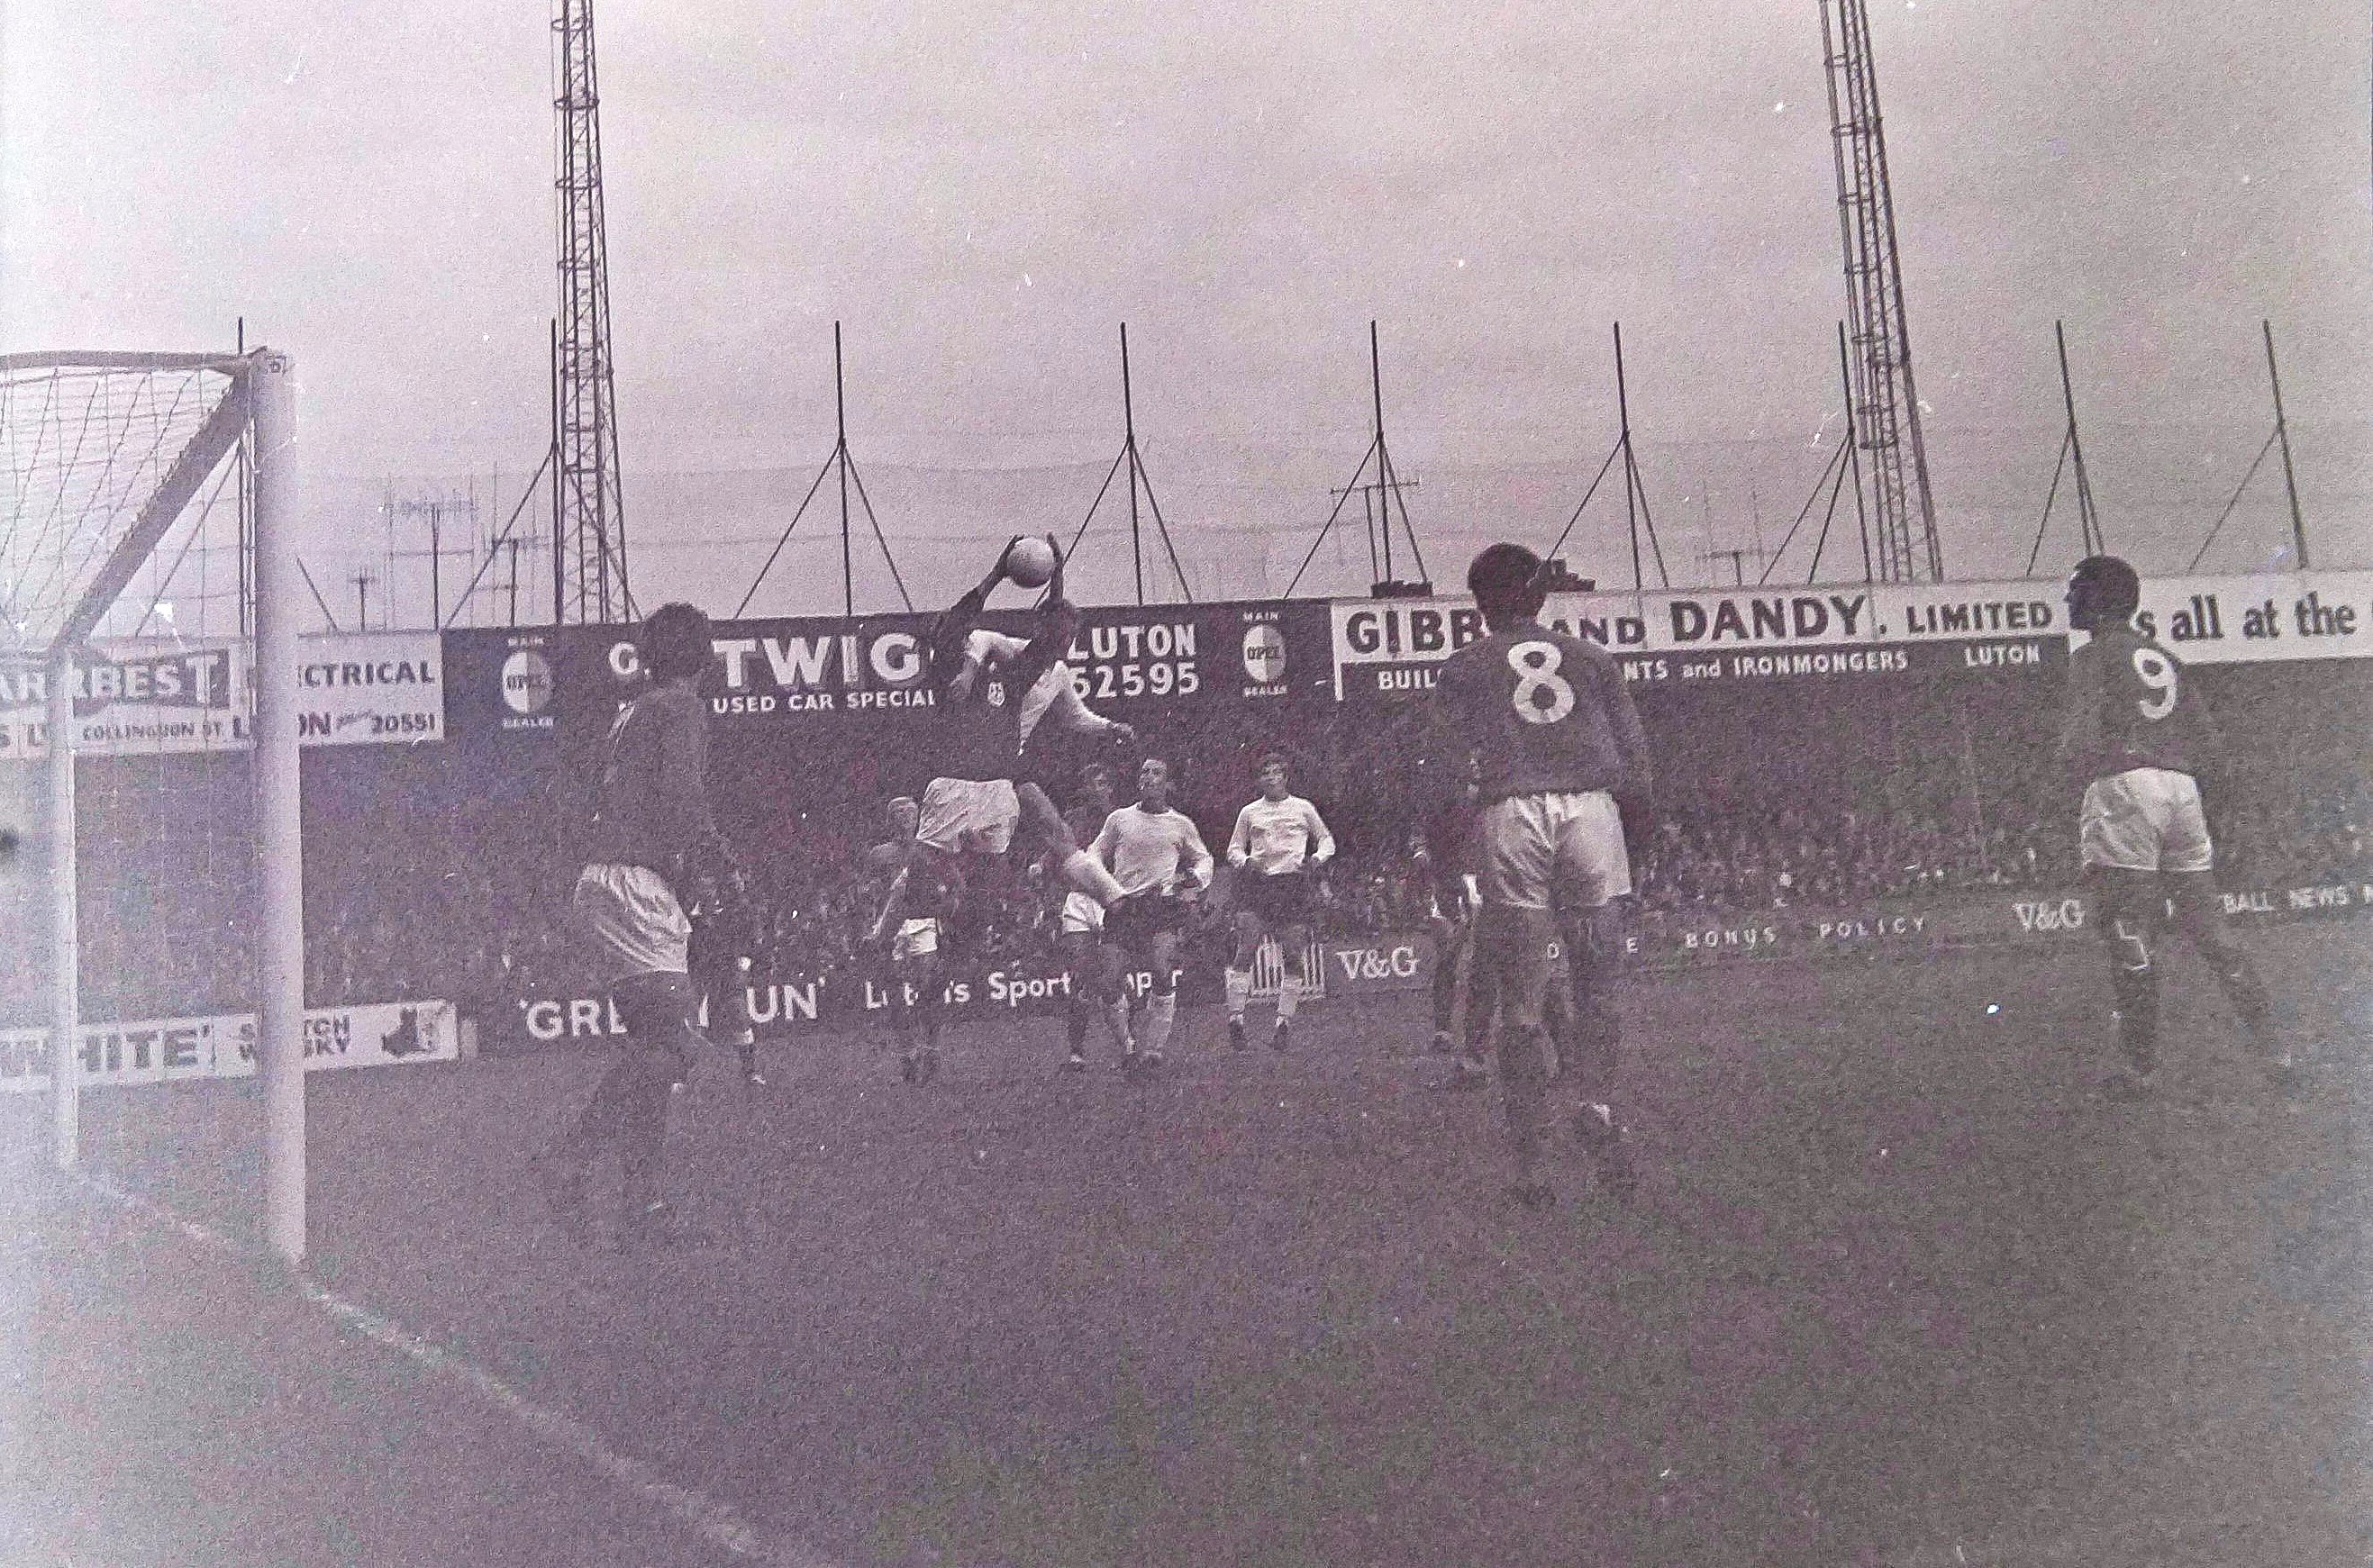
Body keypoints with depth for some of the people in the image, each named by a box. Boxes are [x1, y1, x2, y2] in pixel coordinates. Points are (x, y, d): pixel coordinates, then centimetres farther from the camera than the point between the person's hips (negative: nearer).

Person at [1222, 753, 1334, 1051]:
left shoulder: (1302, 808, 13)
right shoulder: (1249, 812, 14)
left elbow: (1327, 839, 20)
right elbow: (1233, 849, 18)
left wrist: (1318, 857, -1)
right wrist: (1246, 861, -4)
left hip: (1293, 882, 0)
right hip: (1257, 882, 0)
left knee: (1294, 953, -3)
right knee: (1246, 949, -13)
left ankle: (1285, 1019, 7)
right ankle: (1235, 1017, -10)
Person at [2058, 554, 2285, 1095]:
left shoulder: (2093, 655, 1)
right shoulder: (2166, 660, 22)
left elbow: (2082, 735, -11)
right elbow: (2210, 744, 18)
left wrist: (2077, 771, 7)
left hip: (2123, 789, -7)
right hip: (2182, 789, 7)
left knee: (2129, 940, -5)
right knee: (2211, 933, 9)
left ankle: (2143, 1066, -5)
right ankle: (2275, 1053, 7)